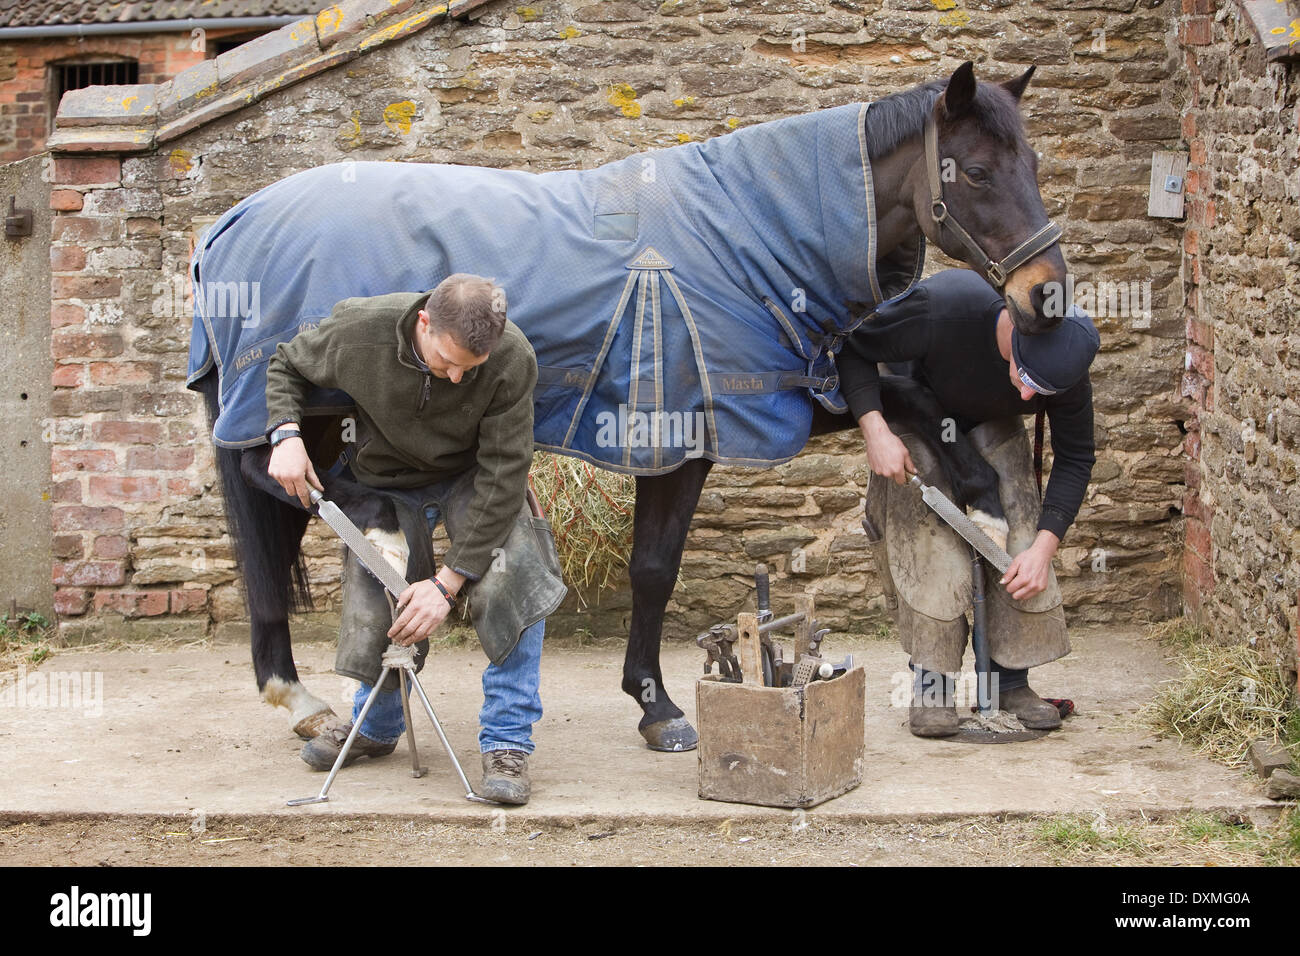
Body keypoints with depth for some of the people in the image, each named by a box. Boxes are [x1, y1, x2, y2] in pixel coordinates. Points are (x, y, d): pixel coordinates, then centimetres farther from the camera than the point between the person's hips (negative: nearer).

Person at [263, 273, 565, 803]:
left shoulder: (513, 360, -32)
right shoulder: (358, 330, -29)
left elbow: (502, 474, -28)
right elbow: (286, 366, -5)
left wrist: (447, 581, -29)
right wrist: (286, 435, -25)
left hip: (474, 478, -1)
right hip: (387, 481, 1)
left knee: (514, 578, -26)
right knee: (377, 616, 1)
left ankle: (506, 743, -13)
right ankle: (376, 726, 35)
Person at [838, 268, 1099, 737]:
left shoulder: (1065, 366, -30)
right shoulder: (943, 307, -44)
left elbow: (1075, 458, -16)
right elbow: (854, 349, -30)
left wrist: (1044, 546, -24)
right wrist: (875, 432, -41)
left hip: (991, 426, 3)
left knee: (1019, 535, -12)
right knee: (928, 539, -17)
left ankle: (1010, 682, -3)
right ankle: (931, 684, -10)